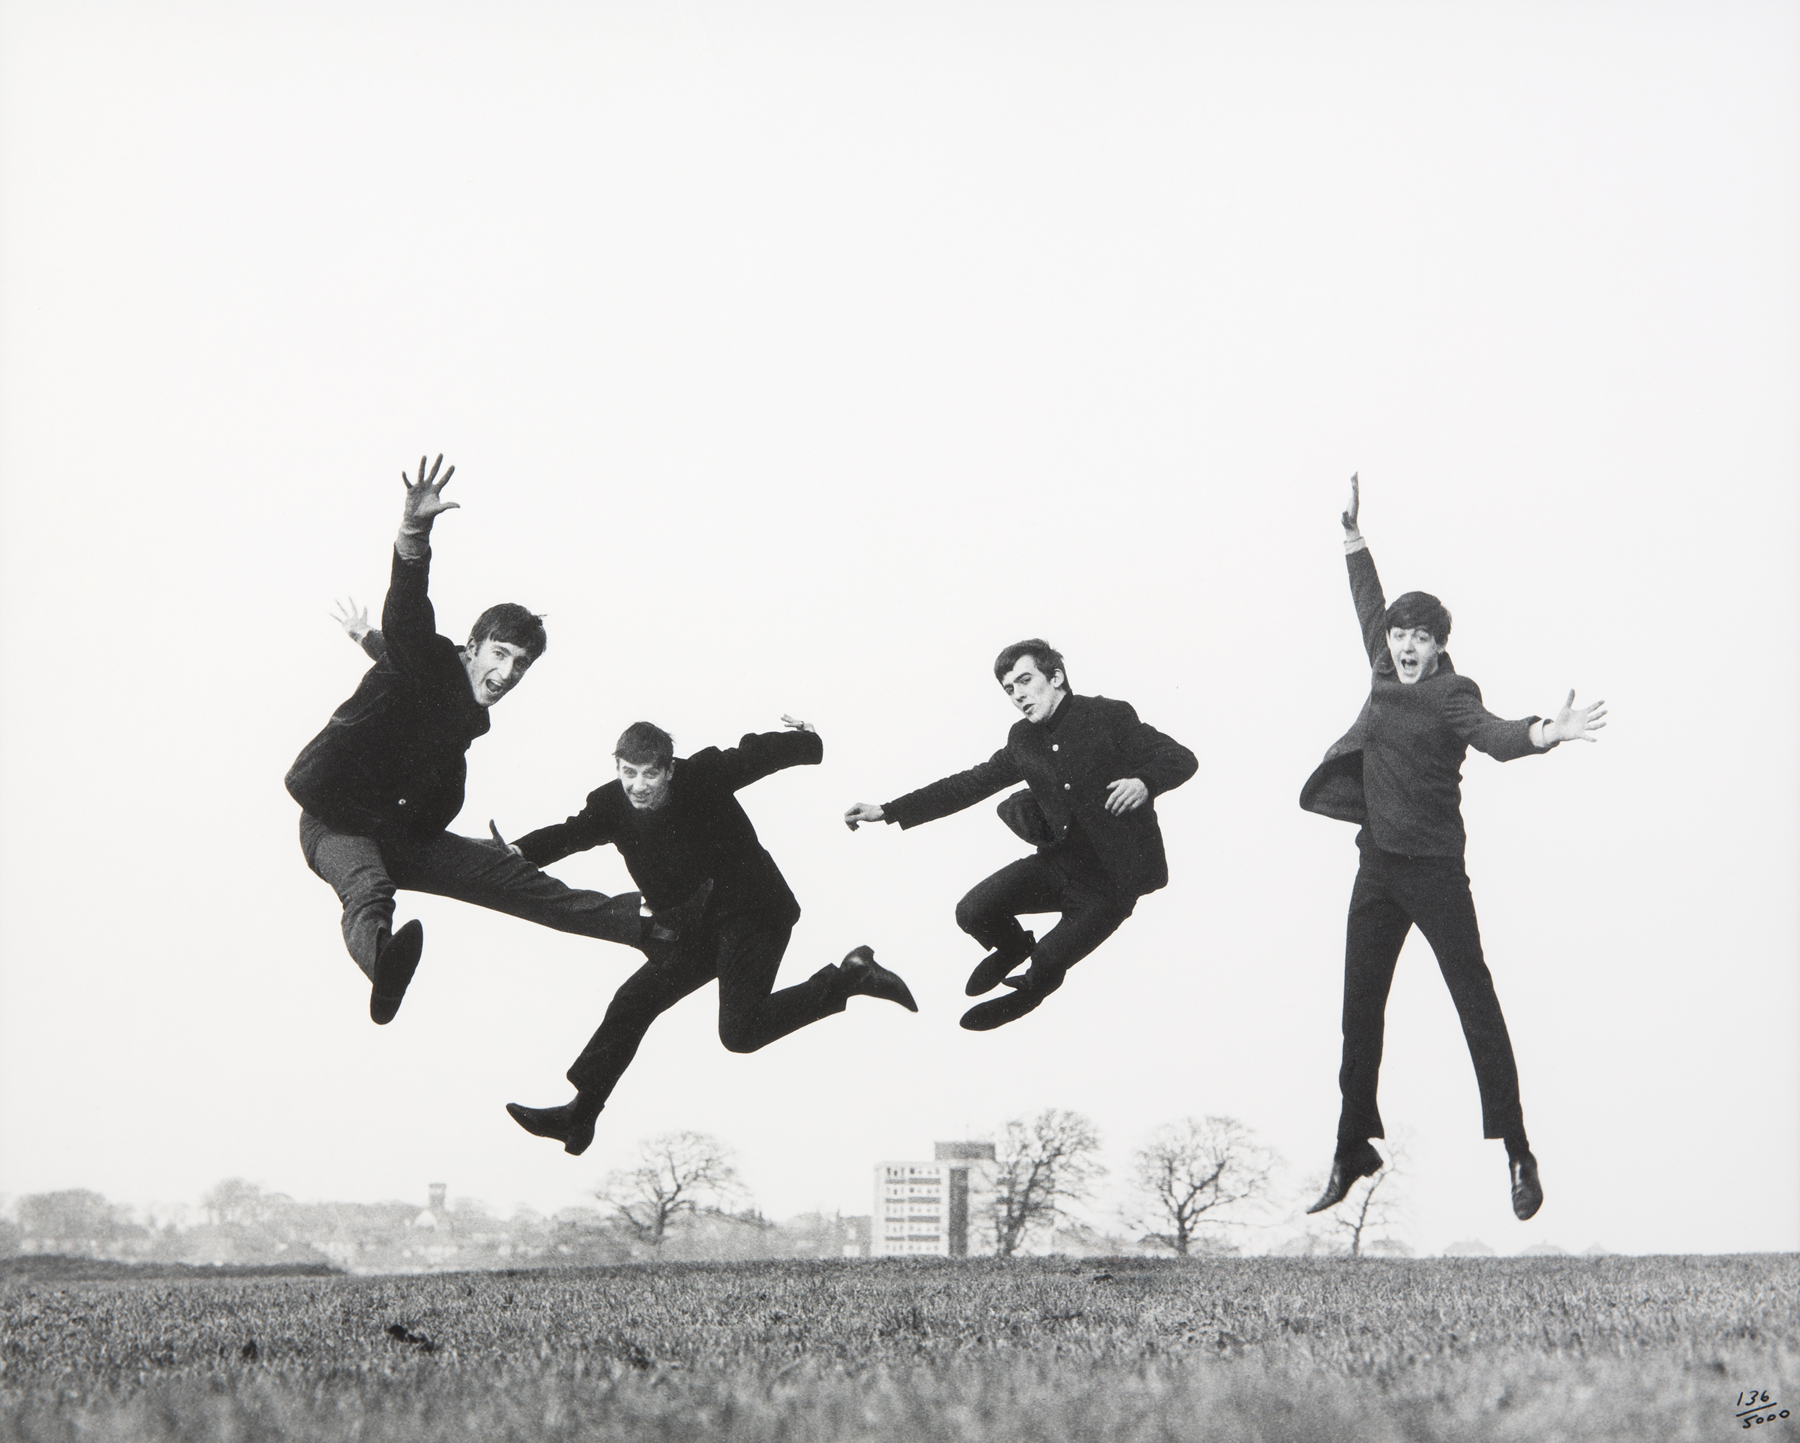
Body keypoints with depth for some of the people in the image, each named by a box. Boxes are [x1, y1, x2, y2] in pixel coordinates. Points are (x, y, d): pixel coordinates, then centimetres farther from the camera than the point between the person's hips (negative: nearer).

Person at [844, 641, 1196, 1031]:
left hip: (1114, 875, -5)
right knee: (973, 914, -11)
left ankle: (1030, 989, 23)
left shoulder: (1108, 716, -9)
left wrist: (1145, 781, -34)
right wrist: (886, 812, 1)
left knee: (1051, 961, -16)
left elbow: (1181, 758, -11)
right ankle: (1014, 947, 25)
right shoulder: (1023, 740, 7)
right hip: (1060, 863, 5)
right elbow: (969, 784, 7)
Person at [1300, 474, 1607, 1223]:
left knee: (1476, 1004, -5)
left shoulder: (1452, 695, -8)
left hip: (1434, 870, -7)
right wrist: (1352, 534, 30)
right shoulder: (1386, 678, 9)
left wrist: (1543, 735, -48)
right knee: (1360, 1008, 9)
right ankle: (1353, 1150, 19)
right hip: (1378, 866, 7)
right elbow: (1370, 608, 24)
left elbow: (1493, 737, -27)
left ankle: (1517, 1153, -4)